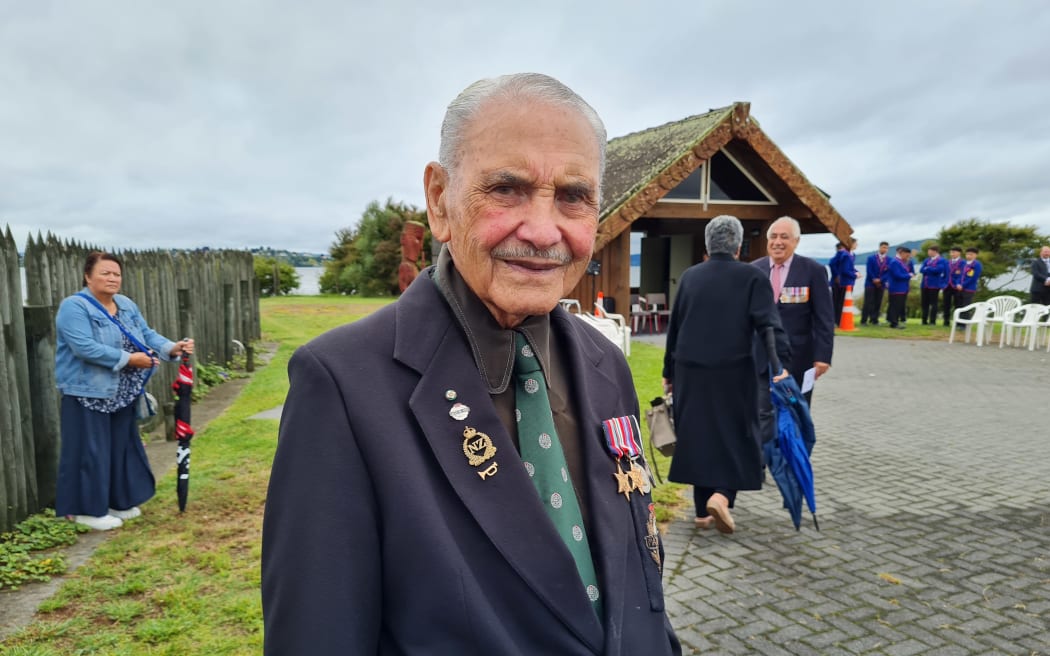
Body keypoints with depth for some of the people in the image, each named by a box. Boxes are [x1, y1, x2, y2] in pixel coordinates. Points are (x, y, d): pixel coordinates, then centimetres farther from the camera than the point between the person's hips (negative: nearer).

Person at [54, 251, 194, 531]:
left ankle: (118, 502, 29)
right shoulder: (74, 307, -14)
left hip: (122, 394, 8)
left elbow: (147, 334, 3)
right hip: (88, 393, -7)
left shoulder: (126, 305, 9)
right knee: (91, 452, 0)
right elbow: (84, 347, -25)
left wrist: (172, 348, -15)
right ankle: (87, 509, 14)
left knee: (122, 448, 15)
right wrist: (128, 359, -25)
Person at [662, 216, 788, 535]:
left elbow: (674, 327, 8)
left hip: (691, 372, 3)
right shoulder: (752, 278, -3)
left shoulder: (690, 276, 6)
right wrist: (777, 367, -17)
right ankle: (721, 495, -8)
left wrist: (669, 371, 14)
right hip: (733, 372, -3)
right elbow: (767, 326, -15)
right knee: (735, 435, 11)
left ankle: (703, 511, 19)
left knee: (698, 436, 12)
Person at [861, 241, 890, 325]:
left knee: (877, 303, 3)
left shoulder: (888, 260, 6)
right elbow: (869, 270, -5)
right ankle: (863, 320, -3)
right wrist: (874, 280, -13)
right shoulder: (871, 258, 2)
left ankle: (874, 320, 8)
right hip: (870, 283, -2)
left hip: (881, 284, 3)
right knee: (868, 302, -5)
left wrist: (880, 280, -13)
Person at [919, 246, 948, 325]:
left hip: (934, 285, -6)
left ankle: (932, 321, 3)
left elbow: (938, 270, -19)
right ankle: (924, 320, 14)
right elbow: (921, 270, 3)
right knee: (924, 303, 7)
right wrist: (931, 270, -11)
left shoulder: (941, 261, -3)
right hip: (925, 285, 6)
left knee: (933, 303, -1)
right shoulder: (926, 260, 16)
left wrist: (927, 269, -6)